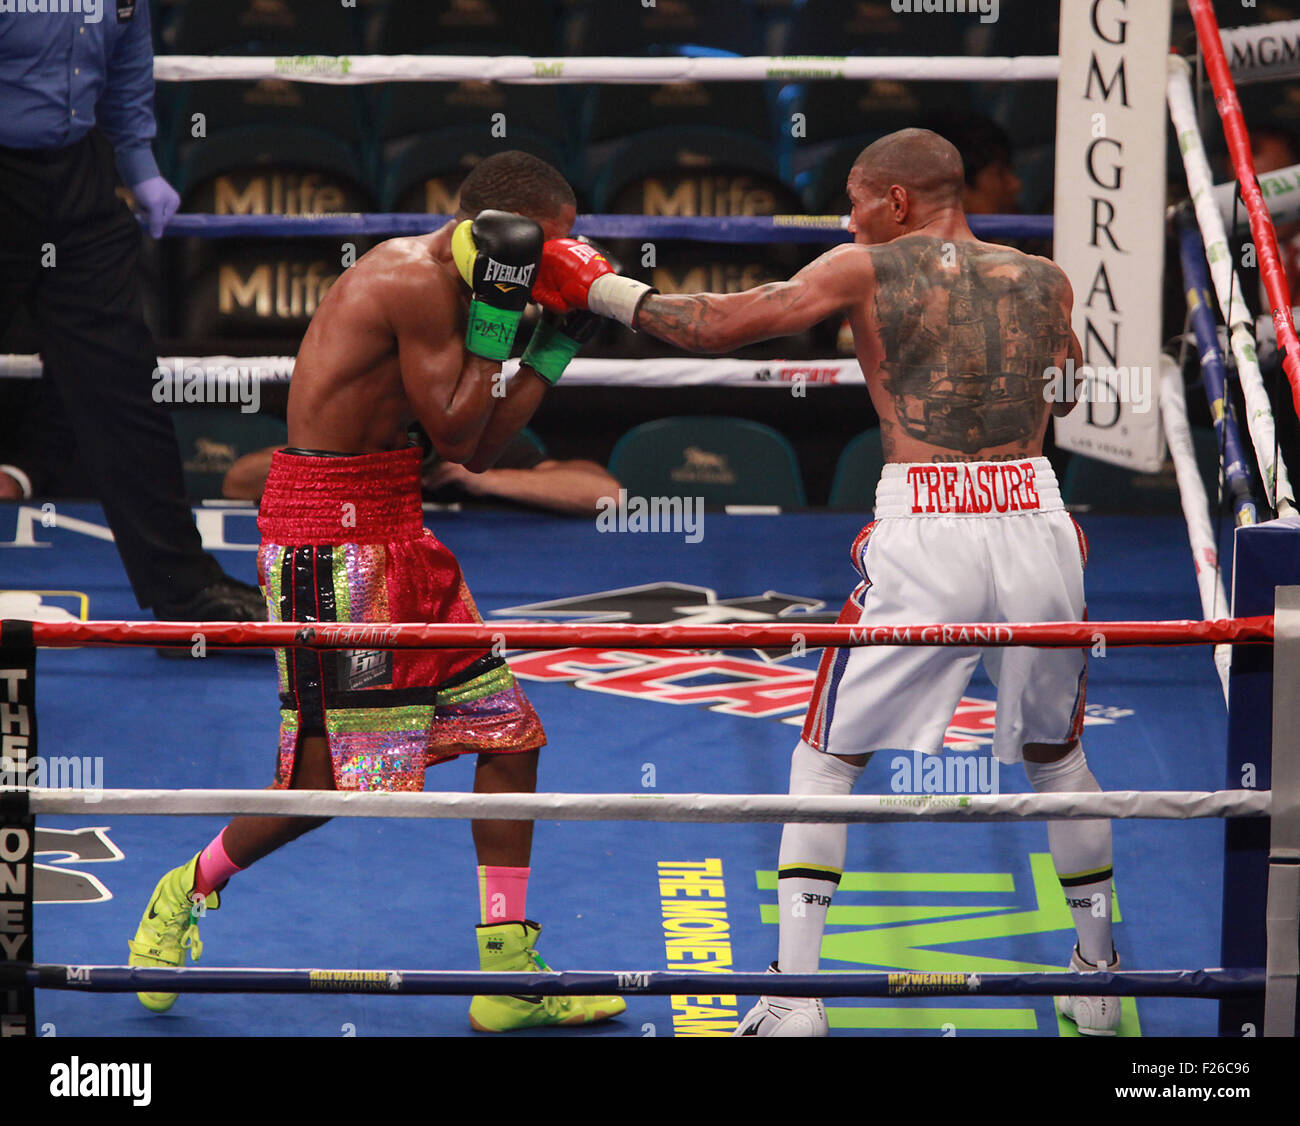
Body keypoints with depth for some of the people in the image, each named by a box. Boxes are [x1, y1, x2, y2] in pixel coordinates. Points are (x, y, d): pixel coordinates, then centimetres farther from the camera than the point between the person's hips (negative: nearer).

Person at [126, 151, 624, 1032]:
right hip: (331, 538, -10)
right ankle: (188, 892, 21)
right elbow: (456, 434, -15)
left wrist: (552, 352, 13)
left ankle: (510, 976, 12)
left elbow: (476, 450, 15)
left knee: (509, 731, 7)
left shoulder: (442, 285, 15)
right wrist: (497, 315, -13)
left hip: (393, 536, 10)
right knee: (332, 776, -5)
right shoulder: (417, 281, -16)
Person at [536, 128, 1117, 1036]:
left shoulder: (869, 270, 5)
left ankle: (795, 995, 3)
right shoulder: (1045, 281, 14)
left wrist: (600, 291, 15)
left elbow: (721, 326, 4)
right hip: (1036, 523, 3)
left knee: (825, 760, 12)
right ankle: (1099, 981, 30)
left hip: (924, 536, -3)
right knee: (1056, 754, 24)